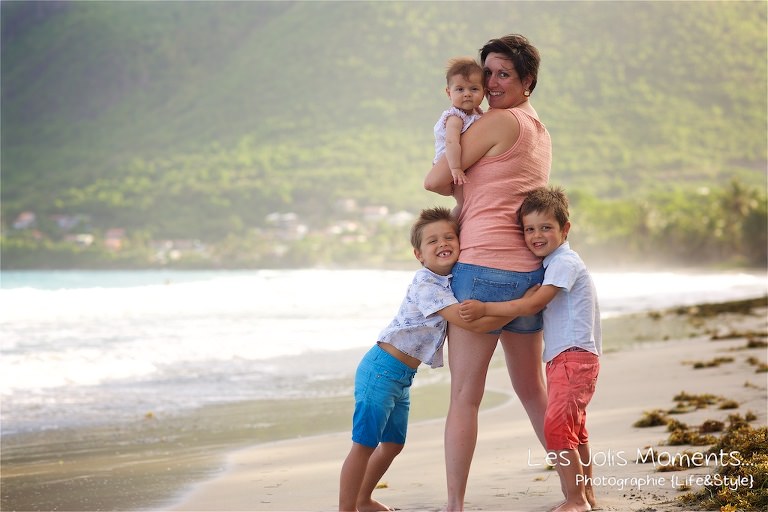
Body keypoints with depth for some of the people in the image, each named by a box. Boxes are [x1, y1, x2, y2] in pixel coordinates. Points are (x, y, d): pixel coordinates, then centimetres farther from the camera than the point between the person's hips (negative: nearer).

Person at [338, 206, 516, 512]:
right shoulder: (426, 285, -20)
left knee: (393, 444, 18)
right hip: (382, 370, -10)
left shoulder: (450, 281, 8)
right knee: (364, 444, -5)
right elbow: (471, 322, -27)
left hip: (403, 376, 10)